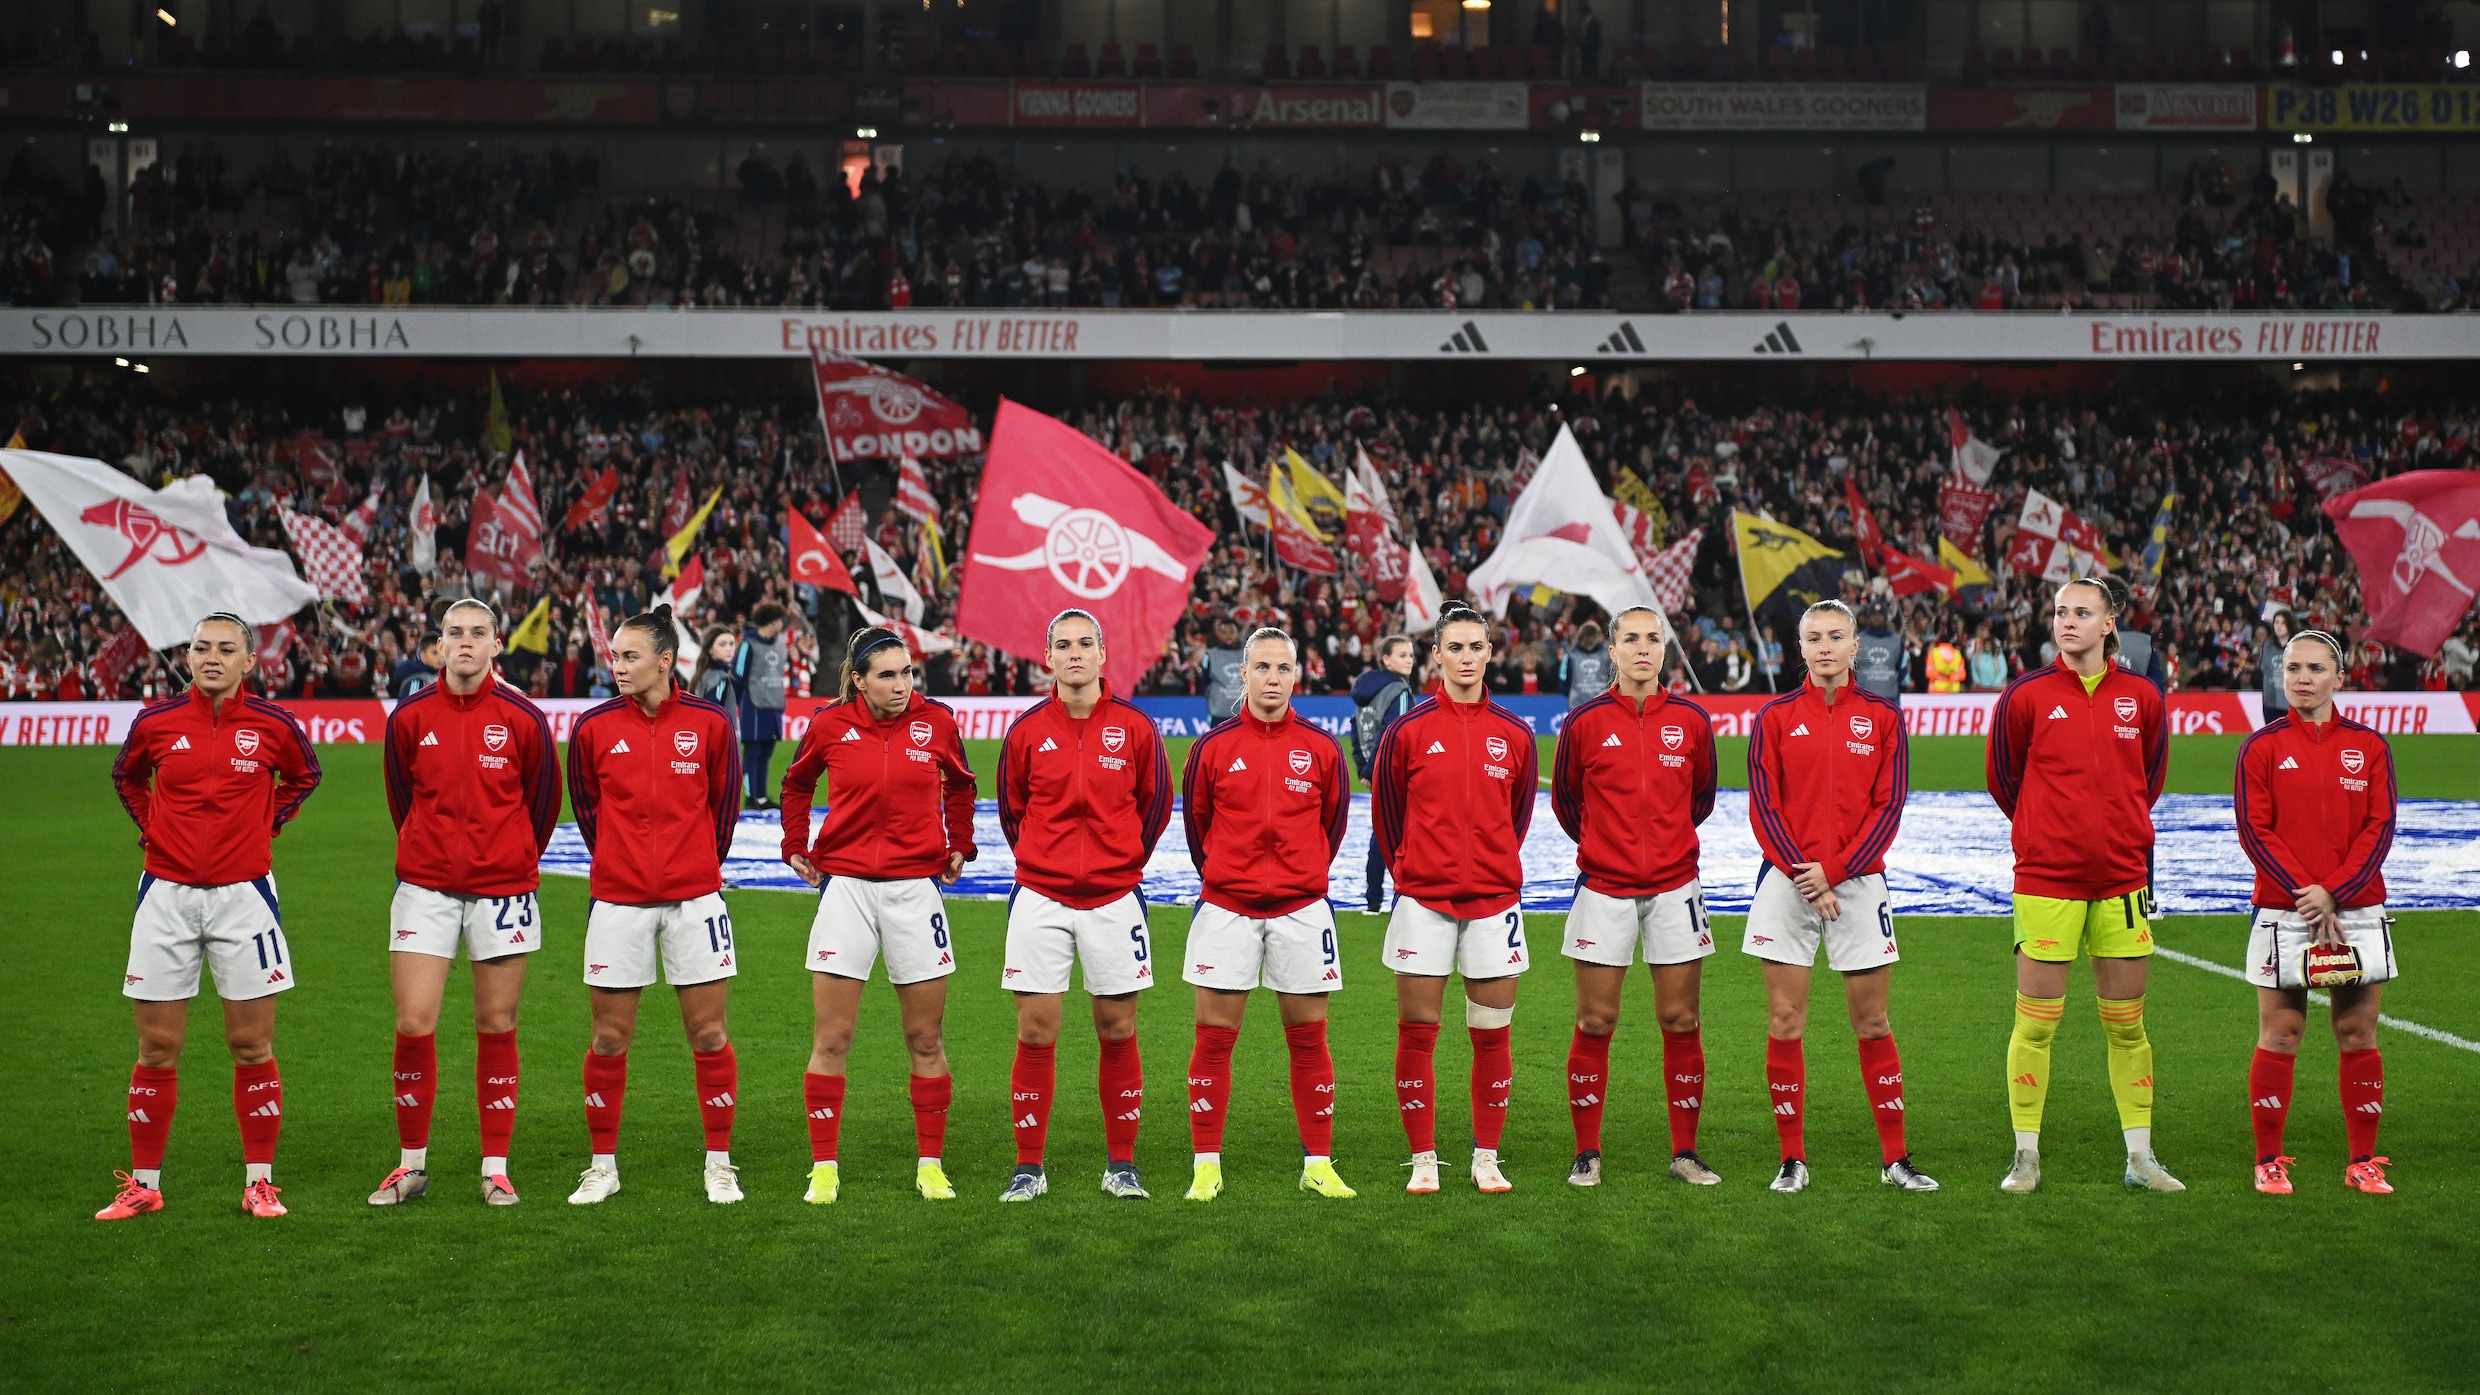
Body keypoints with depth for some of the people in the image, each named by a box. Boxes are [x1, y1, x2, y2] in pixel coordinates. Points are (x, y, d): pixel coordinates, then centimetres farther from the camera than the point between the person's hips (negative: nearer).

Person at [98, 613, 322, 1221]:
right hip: (166, 893, 1)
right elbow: (127, 776, 21)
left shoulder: (272, 725, -2)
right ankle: (143, 1184, 16)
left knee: (252, 1046, 2)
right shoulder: (155, 722, -1)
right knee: (157, 1048, 5)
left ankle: (259, 1182, 12)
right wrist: (151, 827, 8)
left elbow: (303, 775, 18)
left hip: (243, 893, -1)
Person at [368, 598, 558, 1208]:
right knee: (413, 1025, -3)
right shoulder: (409, 717, 0)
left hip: (502, 888, -1)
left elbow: (542, 802, 8)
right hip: (425, 886, 1)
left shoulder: (523, 718, -4)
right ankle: (412, 1163, 13)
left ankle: (496, 1169, 15)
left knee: (497, 1027, 5)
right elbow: (402, 798, 14)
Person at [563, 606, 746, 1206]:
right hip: (617, 898, 1)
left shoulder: (710, 721, -4)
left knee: (708, 1033, 3)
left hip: (694, 897, -1)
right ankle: (603, 1165, 21)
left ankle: (719, 1163, 16)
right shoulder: (594, 726, -2)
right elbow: (585, 802, 13)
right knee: (609, 1038, 6)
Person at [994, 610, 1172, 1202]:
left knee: (1117, 1031, 6)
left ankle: (1121, 1164, 18)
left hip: (1113, 898, 0)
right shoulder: (1028, 730, 1)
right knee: (1035, 1033, 0)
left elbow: (1156, 802, 11)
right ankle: (1029, 1168, 10)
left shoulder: (1134, 726, -2)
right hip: (1040, 899, 0)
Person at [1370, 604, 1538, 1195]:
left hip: (1494, 900, 2)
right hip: (1424, 900, -1)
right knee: (1417, 1033, 2)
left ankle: (1486, 1157, 17)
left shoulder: (1514, 735, 4)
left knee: (1491, 1035, 5)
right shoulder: (1408, 731, -2)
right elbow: (1385, 811, 9)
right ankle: (1423, 1160, 13)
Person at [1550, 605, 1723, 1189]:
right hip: (1603, 888, -1)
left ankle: (1685, 1152, 15)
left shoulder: (1691, 720, 2)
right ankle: (1587, 1153, 11)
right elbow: (1564, 797, 11)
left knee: (1680, 1021, 4)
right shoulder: (1585, 722, -3)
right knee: (1594, 1024, 1)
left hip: (1675, 887, 1)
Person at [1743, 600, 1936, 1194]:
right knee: (1785, 1022, 0)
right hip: (1786, 884, 0)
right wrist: (1798, 871, -11)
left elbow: (1888, 806, -1)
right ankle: (1793, 1160, 10)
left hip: (1857, 882, 0)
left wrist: (1833, 870, -10)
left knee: (1872, 1022, 5)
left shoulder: (1882, 716, 4)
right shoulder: (1775, 717, 4)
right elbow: (1764, 806, 0)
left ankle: (1895, 1159, 15)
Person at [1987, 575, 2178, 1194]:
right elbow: (2003, 781, 9)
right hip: (2045, 880, -2)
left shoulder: (2142, 697, 4)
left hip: (2121, 879, 2)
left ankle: (2140, 1157, 18)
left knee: (2127, 1025, 9)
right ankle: (2026, 1156, 10)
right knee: (2036, 1023, 0)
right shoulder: (2025, 696, -3)